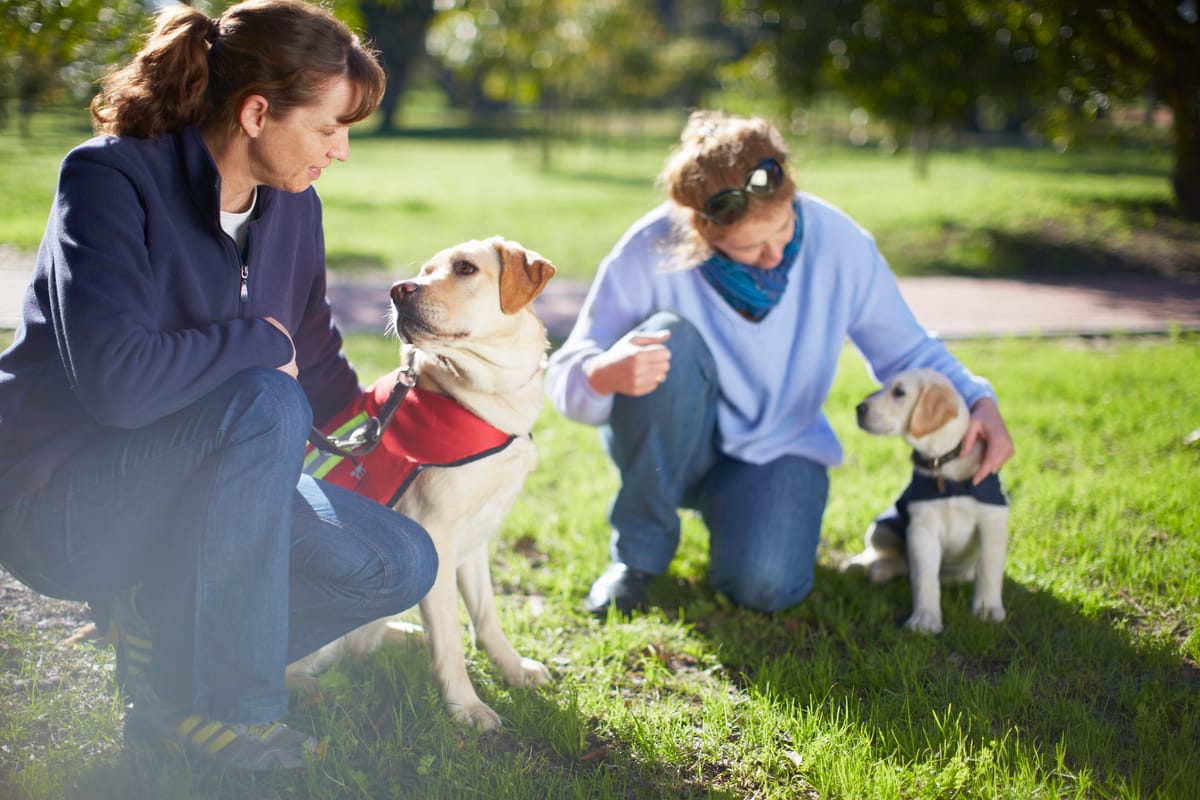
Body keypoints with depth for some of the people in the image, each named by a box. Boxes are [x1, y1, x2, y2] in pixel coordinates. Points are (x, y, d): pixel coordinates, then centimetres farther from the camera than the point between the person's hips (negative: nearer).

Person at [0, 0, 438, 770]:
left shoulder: (292, 206, 3)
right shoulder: (113, 179, -19)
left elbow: (321, 370, 16)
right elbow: (116, 379, -34)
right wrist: (261, 341, -22)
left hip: (184, 489, 7)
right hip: (62, 501, -7)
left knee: (401, 563, -7)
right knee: (264, 405, -34)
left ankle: (160, 627, 1)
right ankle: (217, 702, -20)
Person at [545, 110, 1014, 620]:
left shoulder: (838, 242, -16)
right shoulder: (651, 252, -22)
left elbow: (905, 350, -3)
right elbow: (563, 377, -20)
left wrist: (977, 400, -21)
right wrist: (603, 375, -44)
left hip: (778, 449, 1)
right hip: (667, 445, -1)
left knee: (766, 585, -29)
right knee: (670, 339, -33)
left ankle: (726, 507, 11)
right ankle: (639, 551, -15)